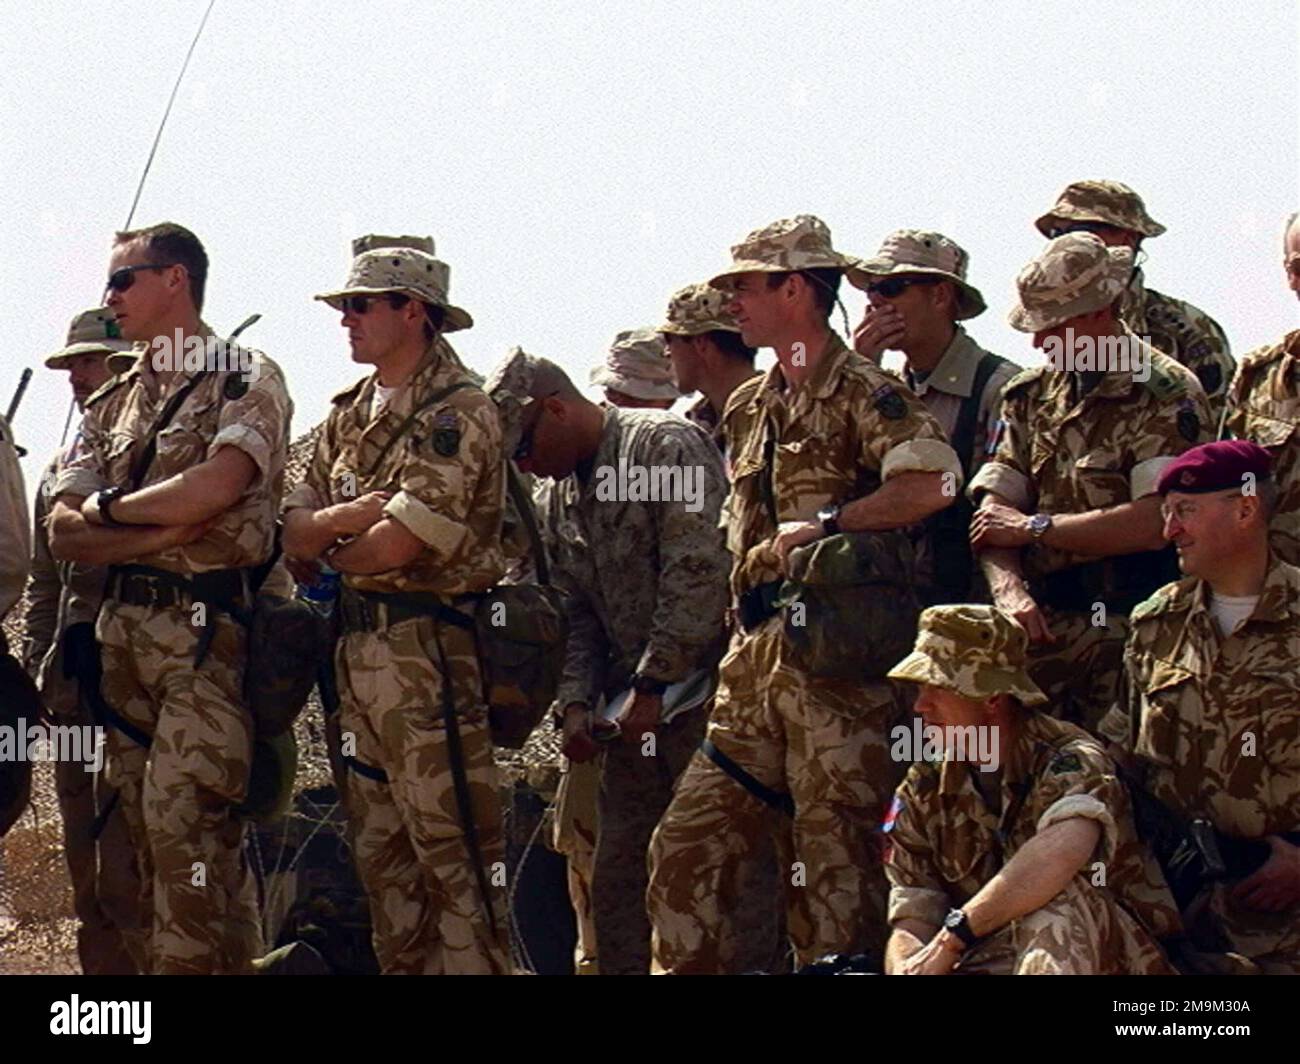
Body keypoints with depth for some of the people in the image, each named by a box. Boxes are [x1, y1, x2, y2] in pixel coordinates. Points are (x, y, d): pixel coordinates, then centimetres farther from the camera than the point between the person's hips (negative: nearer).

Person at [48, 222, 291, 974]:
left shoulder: (246, 379, 0)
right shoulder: (114, 402, 19)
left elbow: (216, 486, -19)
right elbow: (65, 535, 8)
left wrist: (109, 506, -4)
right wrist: (162, 535, -9)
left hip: (205, 629, -7)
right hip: (124, 630, 7)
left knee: (181, 818, -14)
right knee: (145, 827, 6)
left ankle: (184, 963, -13)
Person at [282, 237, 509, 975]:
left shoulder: (457, 413, -10)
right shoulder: (350, 415, 16)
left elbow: (397, 545, -18)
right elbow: (295, 532, 8)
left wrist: (330, 553, 0)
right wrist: (346, 516, -12)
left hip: (428, 651, -9)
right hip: (358, 647, 9)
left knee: (451, 846, -8)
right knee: (380, 846, 12)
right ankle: (403, 967, 18)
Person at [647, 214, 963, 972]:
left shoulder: (863, 393, -7)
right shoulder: (761, 406, 18)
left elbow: (932, 484, -24)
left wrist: (823, 525, -17)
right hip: (758, 657, 9)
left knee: (835, 860, -5)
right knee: (688, 843, 5)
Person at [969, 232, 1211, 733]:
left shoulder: (1165, 395, -3)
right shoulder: (1030, 395, 17)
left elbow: (1154, 523, -14)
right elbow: (992, 515, 11)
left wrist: (1033, 526, -4)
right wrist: (1009, 591, -10)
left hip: (1131, 631, -5)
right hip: (1044, 626, 5)